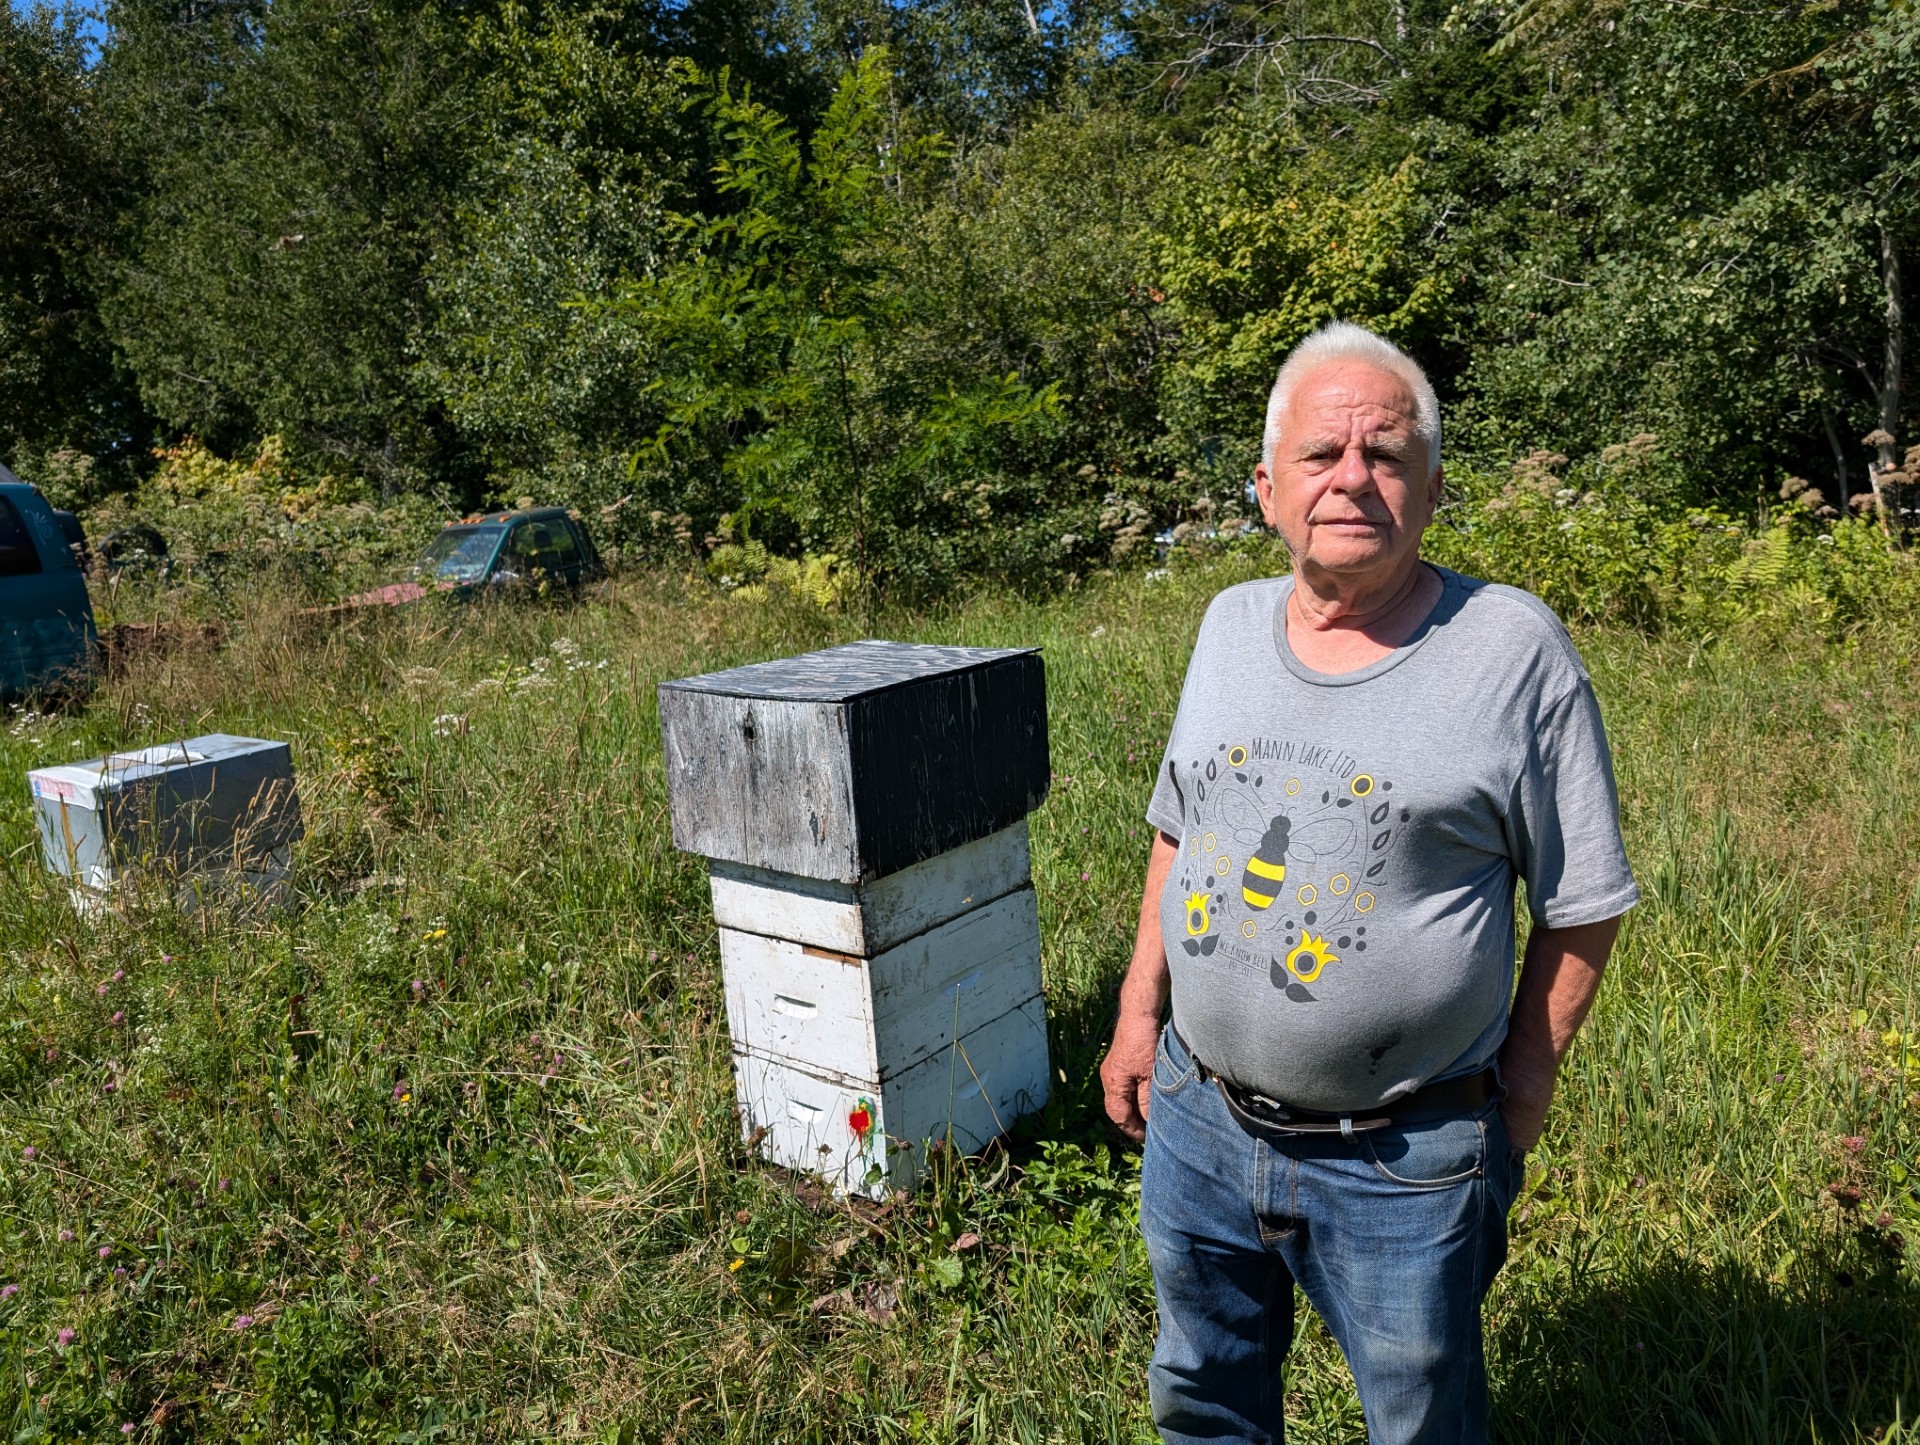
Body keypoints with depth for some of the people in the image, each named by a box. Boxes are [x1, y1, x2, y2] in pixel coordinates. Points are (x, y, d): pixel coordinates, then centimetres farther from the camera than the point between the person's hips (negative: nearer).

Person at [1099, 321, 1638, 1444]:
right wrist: (1140, 1010, 9)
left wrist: (1520, 1098, -5)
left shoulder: (1517, 649, -14)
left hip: (1404, 1164, -4)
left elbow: (1581, 906, -7)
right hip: (1197, 1121, 4)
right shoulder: (1232, 622, 1)